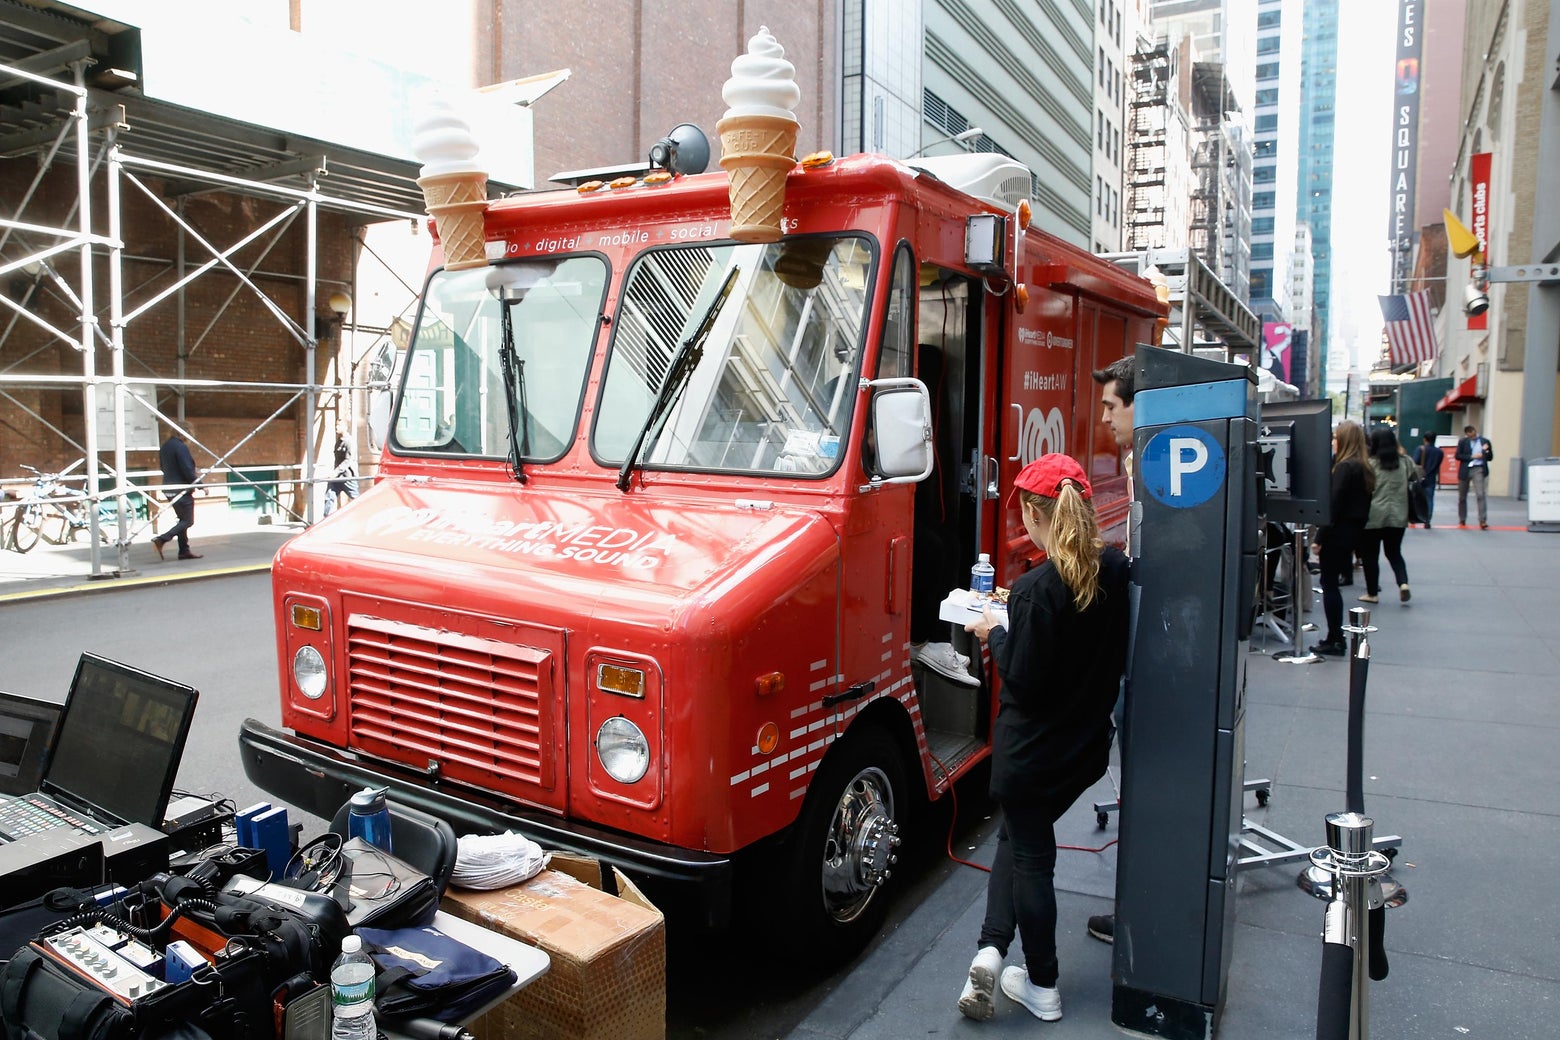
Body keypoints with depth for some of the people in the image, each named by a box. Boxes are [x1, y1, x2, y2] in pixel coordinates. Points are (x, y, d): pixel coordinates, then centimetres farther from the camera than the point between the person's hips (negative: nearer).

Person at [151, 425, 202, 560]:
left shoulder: (164, 446, 10)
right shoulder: (181, 447, -18)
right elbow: (188, 470, -21)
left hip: (169, 488, 9)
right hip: (181, 489, -9)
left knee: (183, 519, 15)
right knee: (188, 521, -2)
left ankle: (184, 551, 16)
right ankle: (161, 540, -15)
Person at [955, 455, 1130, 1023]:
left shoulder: (1036, 588, -25)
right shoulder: (1116, 569, -5)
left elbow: (1024, 680, -23)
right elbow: (1117, 653, 7)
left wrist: (996, 634, -7)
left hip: (1032, 753, -6)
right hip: (1087, 744, 7)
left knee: (1029, 854, 13)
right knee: (1018, 837, 24)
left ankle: (1043, 987, 25)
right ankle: (992, 949, 20)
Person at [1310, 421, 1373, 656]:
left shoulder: (1344, 467, -15)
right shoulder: (1363, 468, 13)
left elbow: (1333, 505, -19)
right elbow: (1361, 505, 16)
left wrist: (1320, 538, -18)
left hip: (1338, 533, -9)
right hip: (1354, 532, 9)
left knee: (1329, 584, -2)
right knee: (1332, 584, 15)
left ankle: (1334, 641, 1)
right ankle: (1336, 638, 19)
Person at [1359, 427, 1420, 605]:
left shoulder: (1370, 464, -10)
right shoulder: (1405, 462, 2)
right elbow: (1416, 477, 17)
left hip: (1374, 516, -4)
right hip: (1398, 516, 4)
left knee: (1370, 554, 8)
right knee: (1394, 552, 18)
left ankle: (1372, 593, 13)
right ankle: (1403, 582, -3)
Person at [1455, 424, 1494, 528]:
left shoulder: (1485, 442, 6)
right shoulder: (1463, 441, 4)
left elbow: (1490, 458, 10)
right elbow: (1457, 456, -2)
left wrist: (1485, 451, -10)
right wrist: (1472, 456, -12)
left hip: (1478, 470, -1)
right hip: (1465, 470, 1)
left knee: (1480, 495, -14)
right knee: (1462, 497, 9)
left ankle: (1483, 521, -16)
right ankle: (1462, 520, 23)